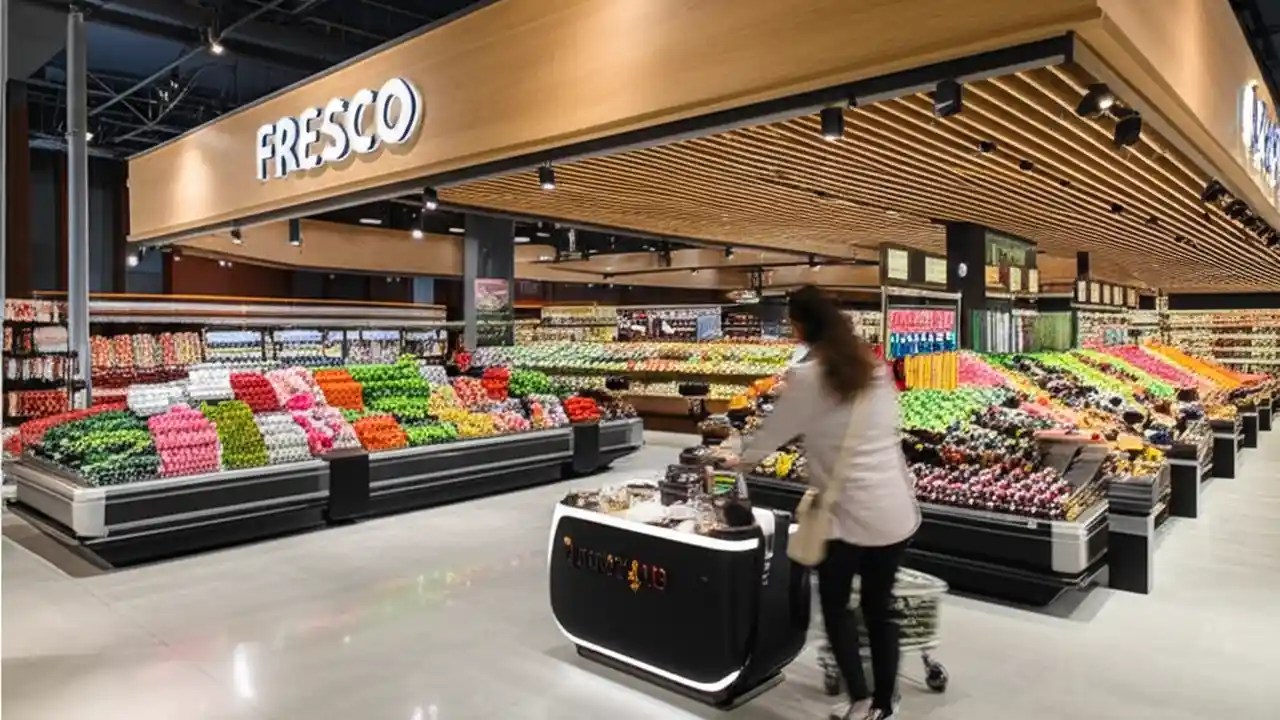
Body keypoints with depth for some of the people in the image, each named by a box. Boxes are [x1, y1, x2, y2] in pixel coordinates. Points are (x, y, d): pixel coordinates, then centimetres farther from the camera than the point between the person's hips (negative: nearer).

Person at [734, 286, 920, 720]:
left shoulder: (807, 377, -10)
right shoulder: (876, 367, 7)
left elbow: (772, 434, 0)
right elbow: (887, 433, 13)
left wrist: (741, 460, 18)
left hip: (848, 512, -5)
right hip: (895, 509, 5)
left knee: (835, 605, 16)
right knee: (880, 607, 17)